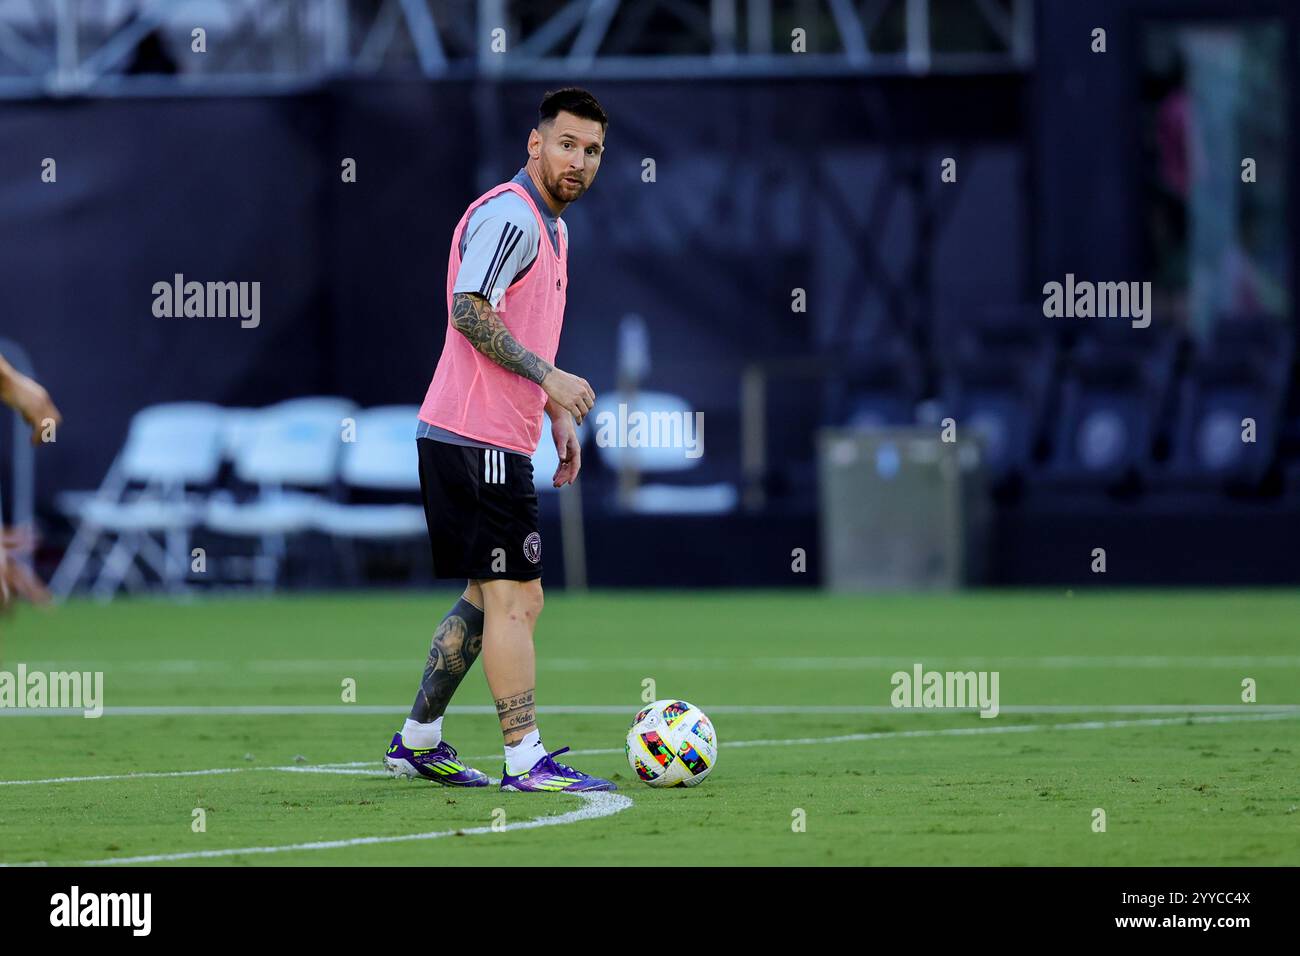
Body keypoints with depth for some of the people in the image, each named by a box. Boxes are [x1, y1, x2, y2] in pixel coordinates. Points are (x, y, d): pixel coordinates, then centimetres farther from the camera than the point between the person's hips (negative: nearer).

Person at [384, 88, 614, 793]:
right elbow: (470, 311, -23)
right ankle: (525, 759, -8)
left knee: (489, 599, 15)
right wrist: (548, 377, -23)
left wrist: (557, 414, 20)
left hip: (498, 442, 10)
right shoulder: (507, 216, -13)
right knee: (515, 599, -9)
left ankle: (417, 741, 21)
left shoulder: (551, 228, 19)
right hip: (477, 439, -10)